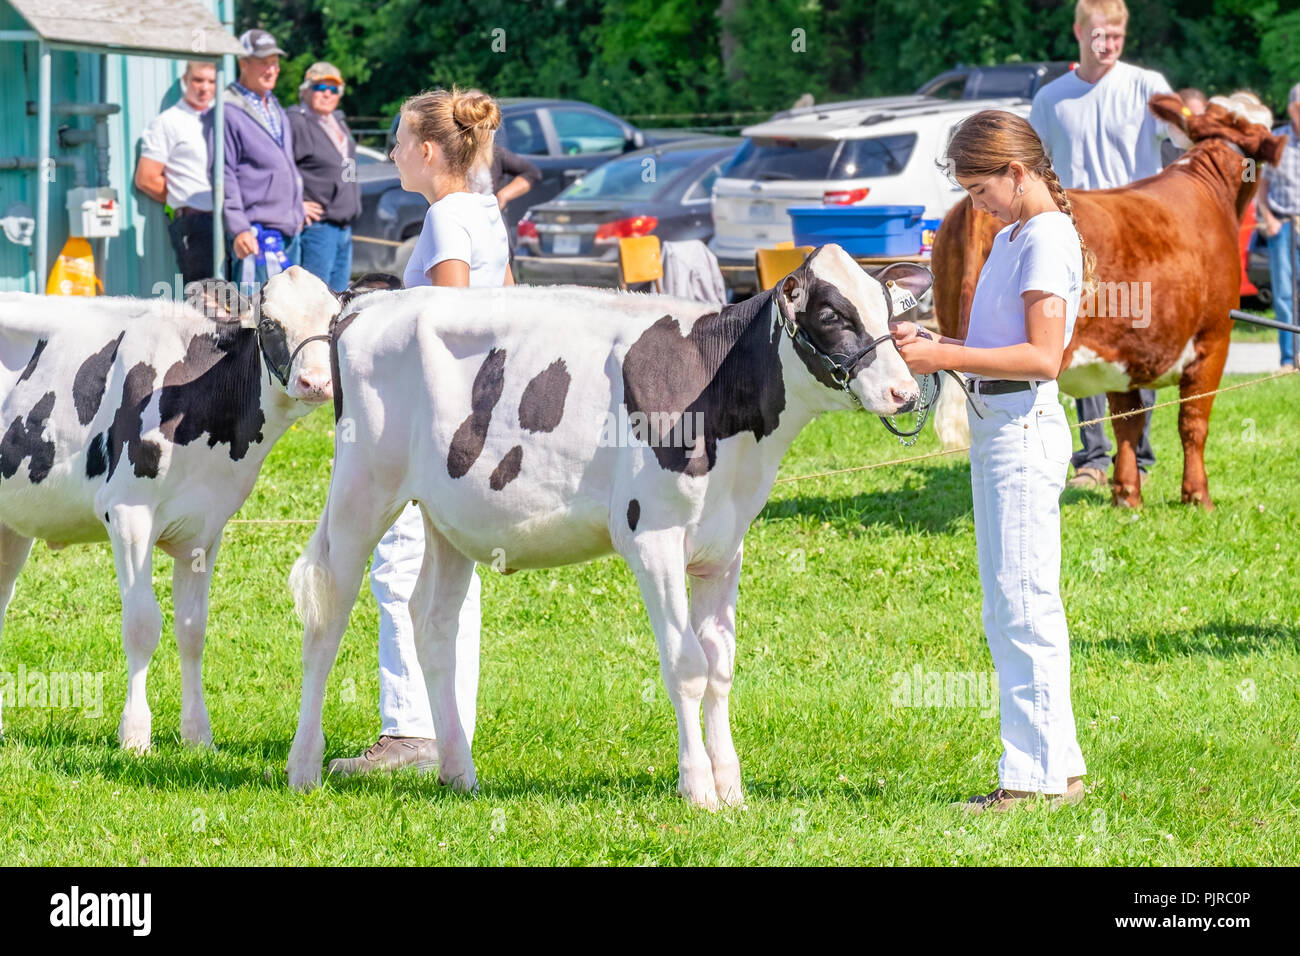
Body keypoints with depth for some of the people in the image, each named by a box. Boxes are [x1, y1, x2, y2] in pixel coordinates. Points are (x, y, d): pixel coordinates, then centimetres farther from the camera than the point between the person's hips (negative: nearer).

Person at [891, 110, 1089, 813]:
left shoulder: (1047, 239, -13)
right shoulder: (1013, 236, 17)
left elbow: (1042, 357, -21)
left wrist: (946, 357, -21)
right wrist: (930, 343, 7)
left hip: (1025, 430, -11)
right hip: (994, 430, 11)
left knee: (1024, 604, -9)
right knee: (1006, 613, 12)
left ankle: (1041, 775, -7)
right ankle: (1049, 765, 16)